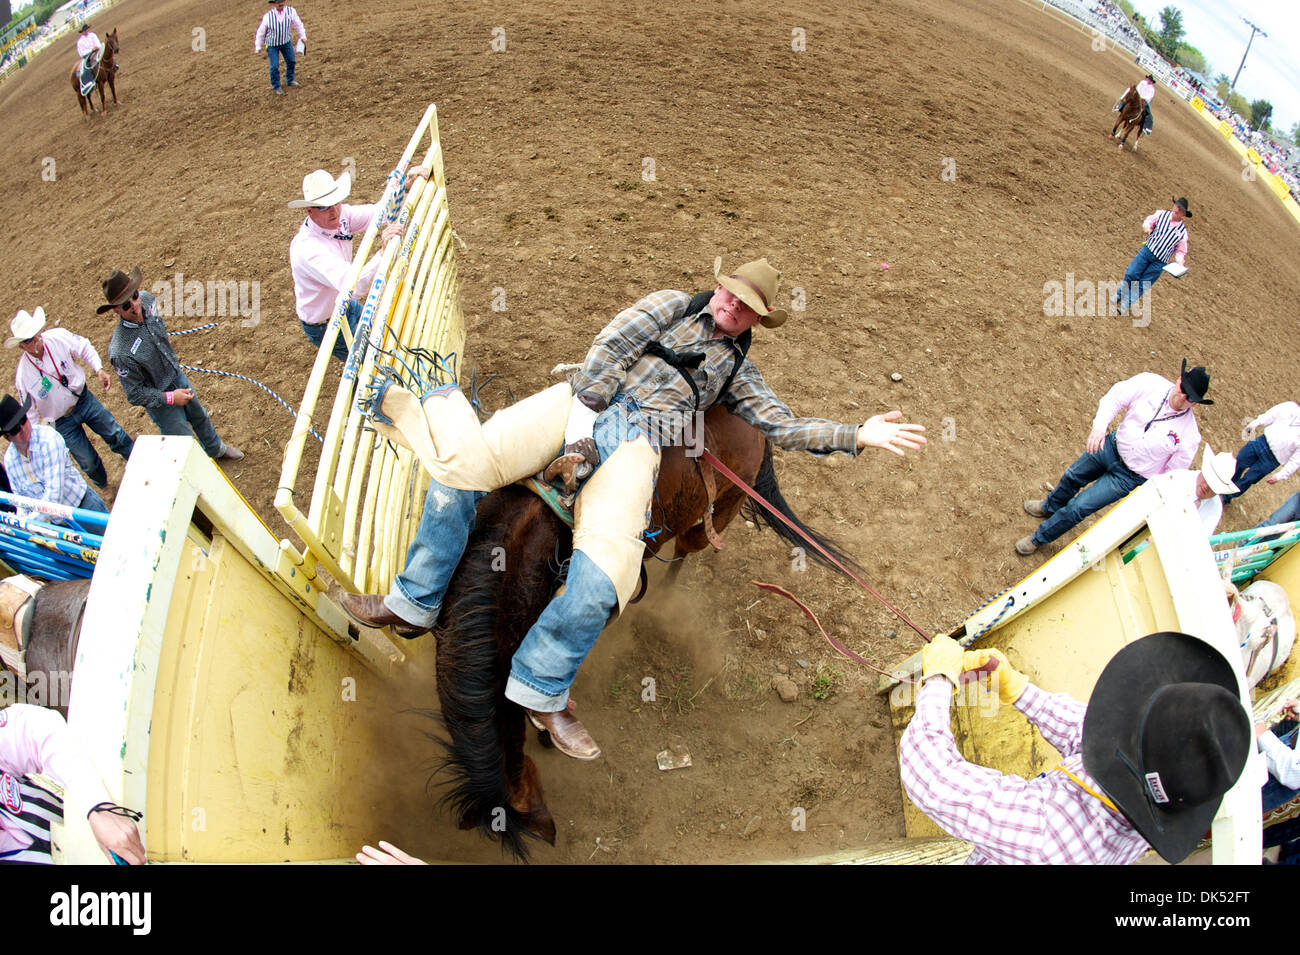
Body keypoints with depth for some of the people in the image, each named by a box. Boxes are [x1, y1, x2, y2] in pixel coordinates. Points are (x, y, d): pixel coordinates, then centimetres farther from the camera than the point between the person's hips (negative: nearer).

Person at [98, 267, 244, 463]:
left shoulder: (147, 300, -20)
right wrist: (170, 397, -24)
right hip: (159, 399, -7)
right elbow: (135, 394, -25)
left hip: (177, 376, 7)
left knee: (199, 416, 31)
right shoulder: (121, 353, -39)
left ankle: (216, 449, 59)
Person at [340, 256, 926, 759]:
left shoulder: (735, 369, 26)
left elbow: (783, 426, 18)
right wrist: (577, 431, -7)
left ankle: (542, 692, -8)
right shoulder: (673, 305, 21)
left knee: (601, 575, -25)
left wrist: (856, 436, 3)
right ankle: (414, 604, -4)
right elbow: (608, 347, 7)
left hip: (638, 439, 0)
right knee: (464, 463, -19)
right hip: (582, 401, 0)